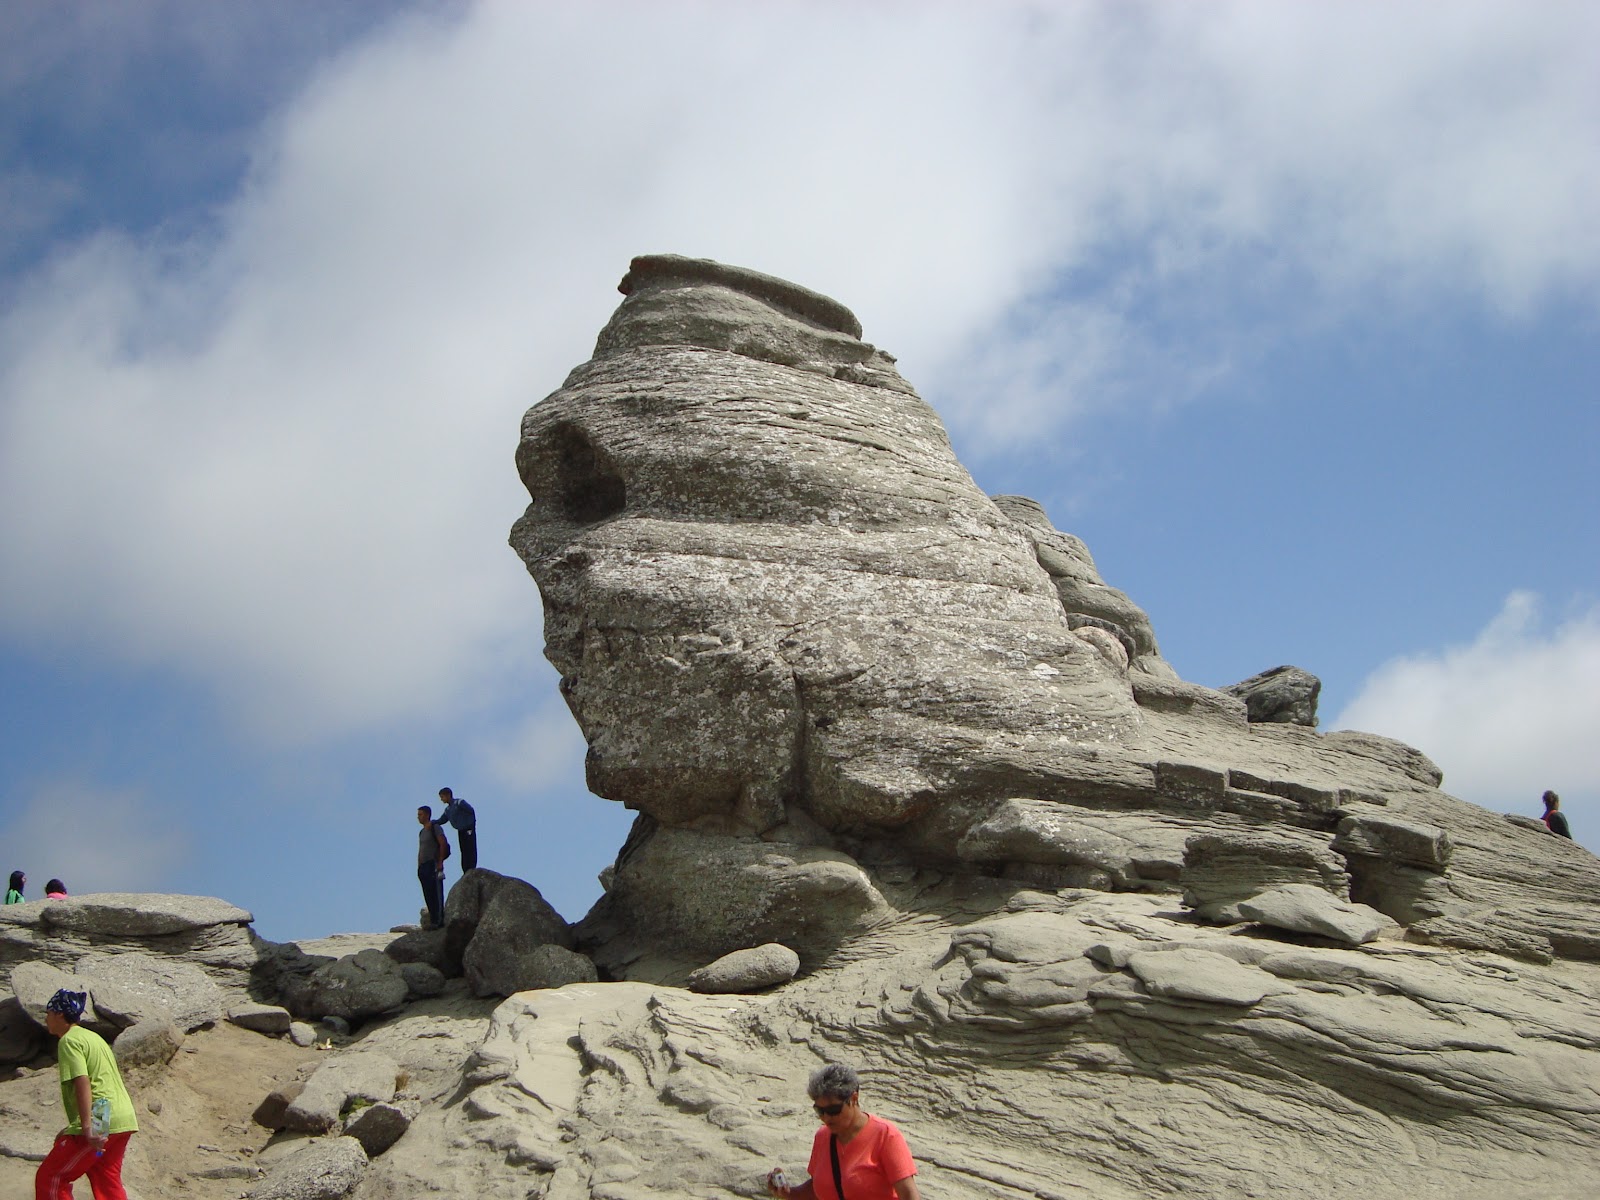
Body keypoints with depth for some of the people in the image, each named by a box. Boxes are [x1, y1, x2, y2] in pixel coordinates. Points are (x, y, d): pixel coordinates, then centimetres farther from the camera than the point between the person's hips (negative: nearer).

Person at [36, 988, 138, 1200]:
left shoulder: (69, 1041, -5)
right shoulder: (92, 1036, 24)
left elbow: (82, 1082, -18)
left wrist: (86, 1127, -26)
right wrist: (72, 1129, 29)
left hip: (98, 1124, -9)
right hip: (123, 1119, 9)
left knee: (49, 1178, 0)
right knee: (107, 1182, 16)